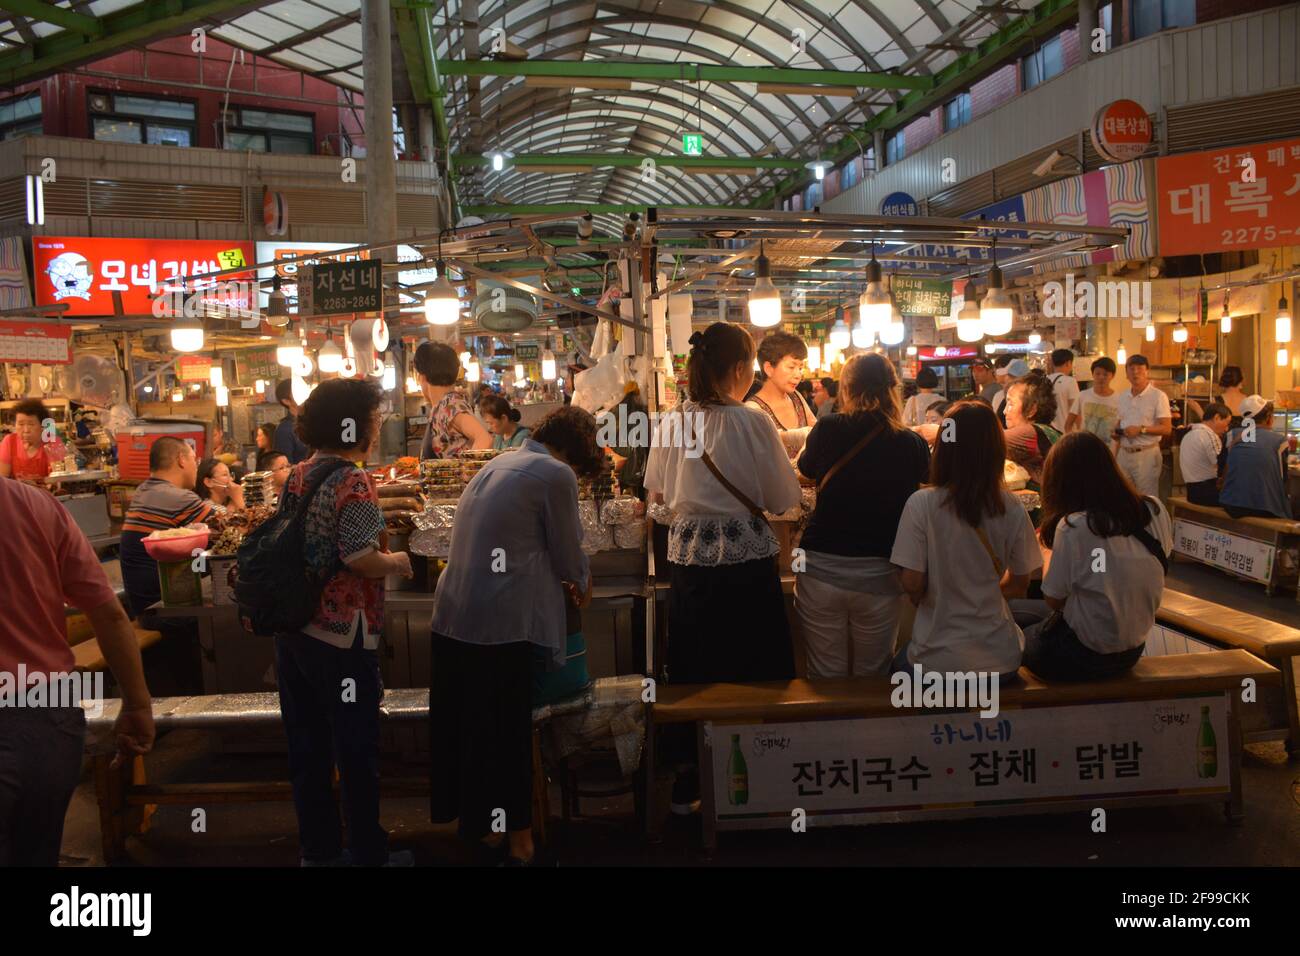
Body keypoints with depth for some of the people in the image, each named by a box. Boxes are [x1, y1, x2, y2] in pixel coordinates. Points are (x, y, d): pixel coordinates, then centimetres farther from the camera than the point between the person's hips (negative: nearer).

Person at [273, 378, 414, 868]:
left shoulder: (297, 476, 8)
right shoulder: (353, 482, -17)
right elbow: (361, 558, -25)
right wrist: (398, 562, -6)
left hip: (292, 631, 8)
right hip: (342, 635, -8)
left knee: (307, 745, 15)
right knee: (357, 751, 6)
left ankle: (317, 848, 28)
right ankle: (369, 853, 19)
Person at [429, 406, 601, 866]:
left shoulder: (499, 463, 16)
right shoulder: (556, 474, -9)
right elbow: (569, 553, -3)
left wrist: (562, 580, 23)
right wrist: (582, 583, 18)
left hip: (452, 617, 8)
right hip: (503, 624, -8)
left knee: (467, 724, 16)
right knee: (510, 733, 5)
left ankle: (476, 822, 31)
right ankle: (518, 840, 19)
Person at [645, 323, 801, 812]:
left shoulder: (672, 421, -1)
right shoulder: (752, 422, -13)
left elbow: (657, 489, 13)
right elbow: (783, 498, -6)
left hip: (688, 557, 4)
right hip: (746, 559, -4)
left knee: (692, 673, 14)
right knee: (754, 672, 9)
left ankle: (686, 788, 24)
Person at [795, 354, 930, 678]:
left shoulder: (827, 430, -6)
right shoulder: (913, 444, -5)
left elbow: (806, 468, 16)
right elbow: (924, 477, 18)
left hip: (821, 569, 0)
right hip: (879, 575, 1)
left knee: (826, 675, 11)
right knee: (872, 676, 16)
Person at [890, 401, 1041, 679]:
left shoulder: (922, 505, -17)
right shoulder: (1012, 509, -8)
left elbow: (911, 583, -15)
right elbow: (1019, 585, 2)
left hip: (938, 660, -3)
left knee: (898, 665, 30)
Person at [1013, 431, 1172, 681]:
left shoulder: (1074, 527, -25)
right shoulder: (1155, 510, -6)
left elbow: (1054, 600, -13)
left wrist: (1050, 553, 2)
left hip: (1085, 656, -7)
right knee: (1018, 608, 25)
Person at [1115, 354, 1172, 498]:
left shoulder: (1158, 396, -6)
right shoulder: (1122, 396, 14)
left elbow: (1167, 429, -11)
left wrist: (1141, 429, -20)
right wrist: (1116, 432, 3)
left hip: (1146, 454, -6)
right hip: (1124, 453, 6)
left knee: (1147, 499, -4)